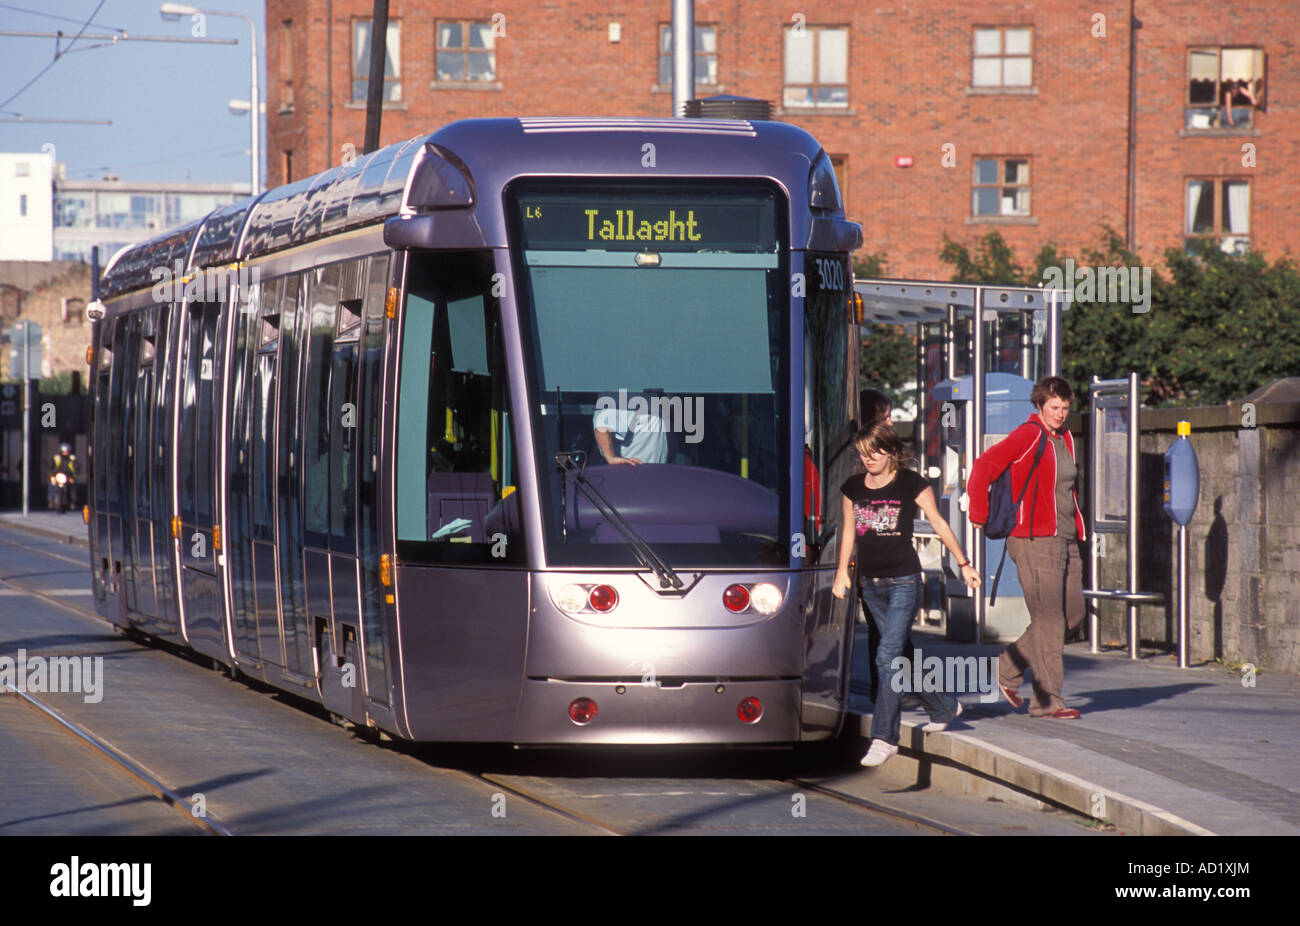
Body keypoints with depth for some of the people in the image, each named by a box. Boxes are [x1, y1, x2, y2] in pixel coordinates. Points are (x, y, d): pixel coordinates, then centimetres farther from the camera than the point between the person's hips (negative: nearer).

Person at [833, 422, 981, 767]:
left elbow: (939, 524, 3)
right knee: (900, 657, 13)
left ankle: (884, 738, -16)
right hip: (870, 582, 6)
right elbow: (849, 531, 17)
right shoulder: (853, 488, 8)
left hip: (904, 580, -6)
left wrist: (963, 564, 10)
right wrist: (842, 571, 7)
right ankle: (944, 708, 34)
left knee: (888, 657, -15)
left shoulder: (911, 485, -5)